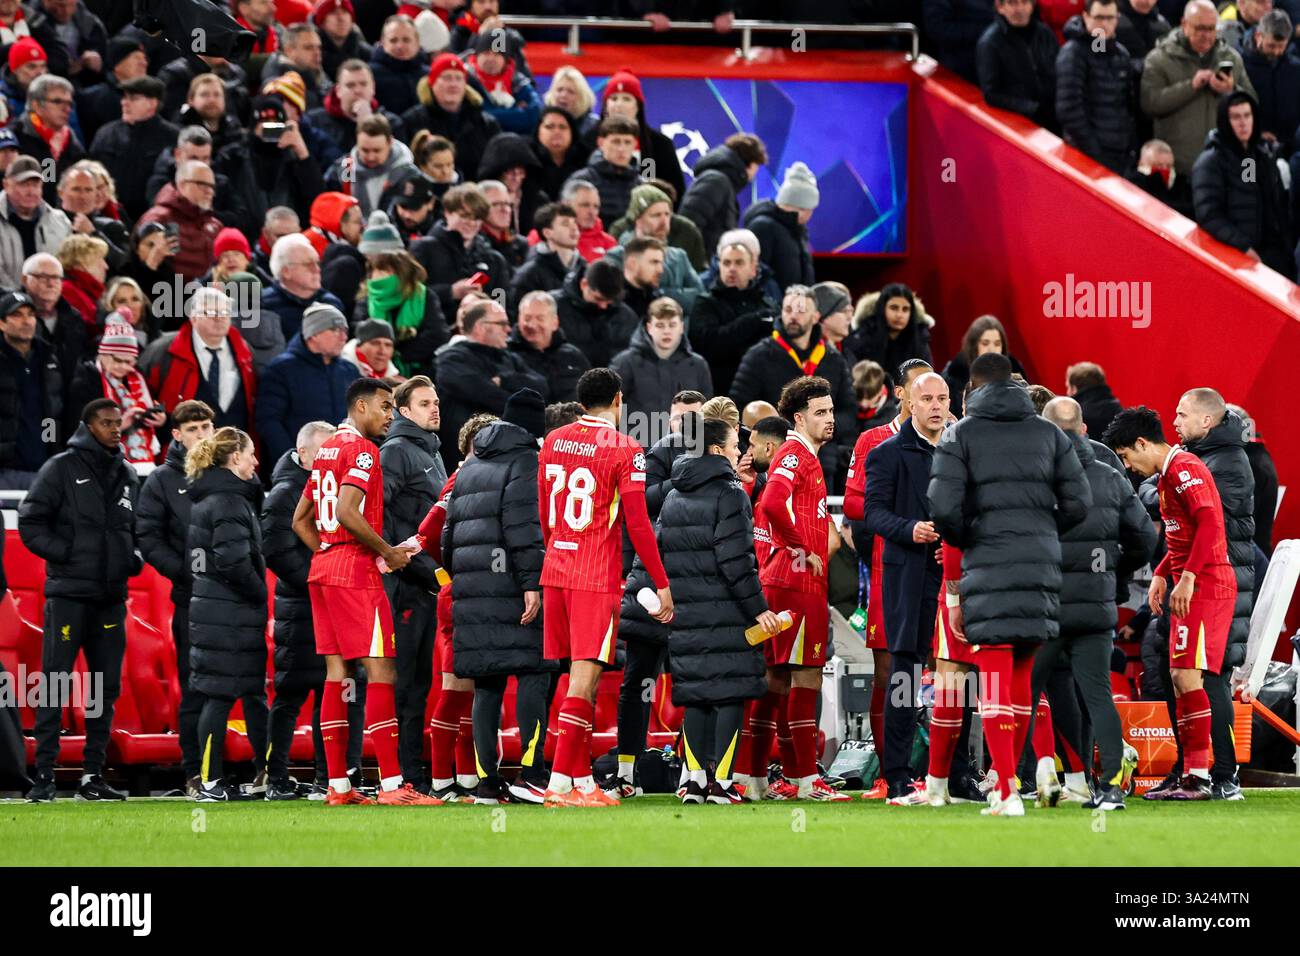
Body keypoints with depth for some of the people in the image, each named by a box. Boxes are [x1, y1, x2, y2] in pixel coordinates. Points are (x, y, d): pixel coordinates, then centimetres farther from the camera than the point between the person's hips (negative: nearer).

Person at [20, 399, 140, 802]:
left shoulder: (127, 475, 14)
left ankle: (93, 776, 14)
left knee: (106, 688, 7)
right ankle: (44, 776, -8)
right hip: (68, 595, -6)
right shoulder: (61, 469, -3)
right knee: (55, 685, -7)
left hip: (111, 598, 6)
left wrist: (134, 557, 5)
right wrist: (65, 553, -14)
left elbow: (137, 526, 25)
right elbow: (30, 523, -5)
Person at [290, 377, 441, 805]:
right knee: (381, 672, -9)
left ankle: (337, 785, 7)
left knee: (337, 673, 8)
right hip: (356, 573, -9)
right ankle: (392, 785, -13)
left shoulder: (326, 450, 18)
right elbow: (347, 513, -23)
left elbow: (300, 520, 21)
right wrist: (389, 553, -13)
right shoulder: (362, 450, -11)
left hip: (322, 570, 9)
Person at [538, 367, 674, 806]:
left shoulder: (553, 442, 11)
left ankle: (583, 780, 13)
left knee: (578, 675, 11)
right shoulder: (624, 450, -8)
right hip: (598, 579, -6)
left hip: (556, 572, 6)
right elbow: (637, 524, -10)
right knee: (585, 678, -8)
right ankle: (560, 782, -14)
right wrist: (661, 584, -5)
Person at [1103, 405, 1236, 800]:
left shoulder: (1183, 468, -12)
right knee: (1179, 678, 9)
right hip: (1190, 588, 11)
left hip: (1205, 586, -11)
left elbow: (1210, 524, -23)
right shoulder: (1169, 474, 19)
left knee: (1187, 674, -14)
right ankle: (1190, 773, 12)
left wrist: (1187, 578, -25)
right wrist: (1161, 575, 19)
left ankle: (1199, 777, -15)